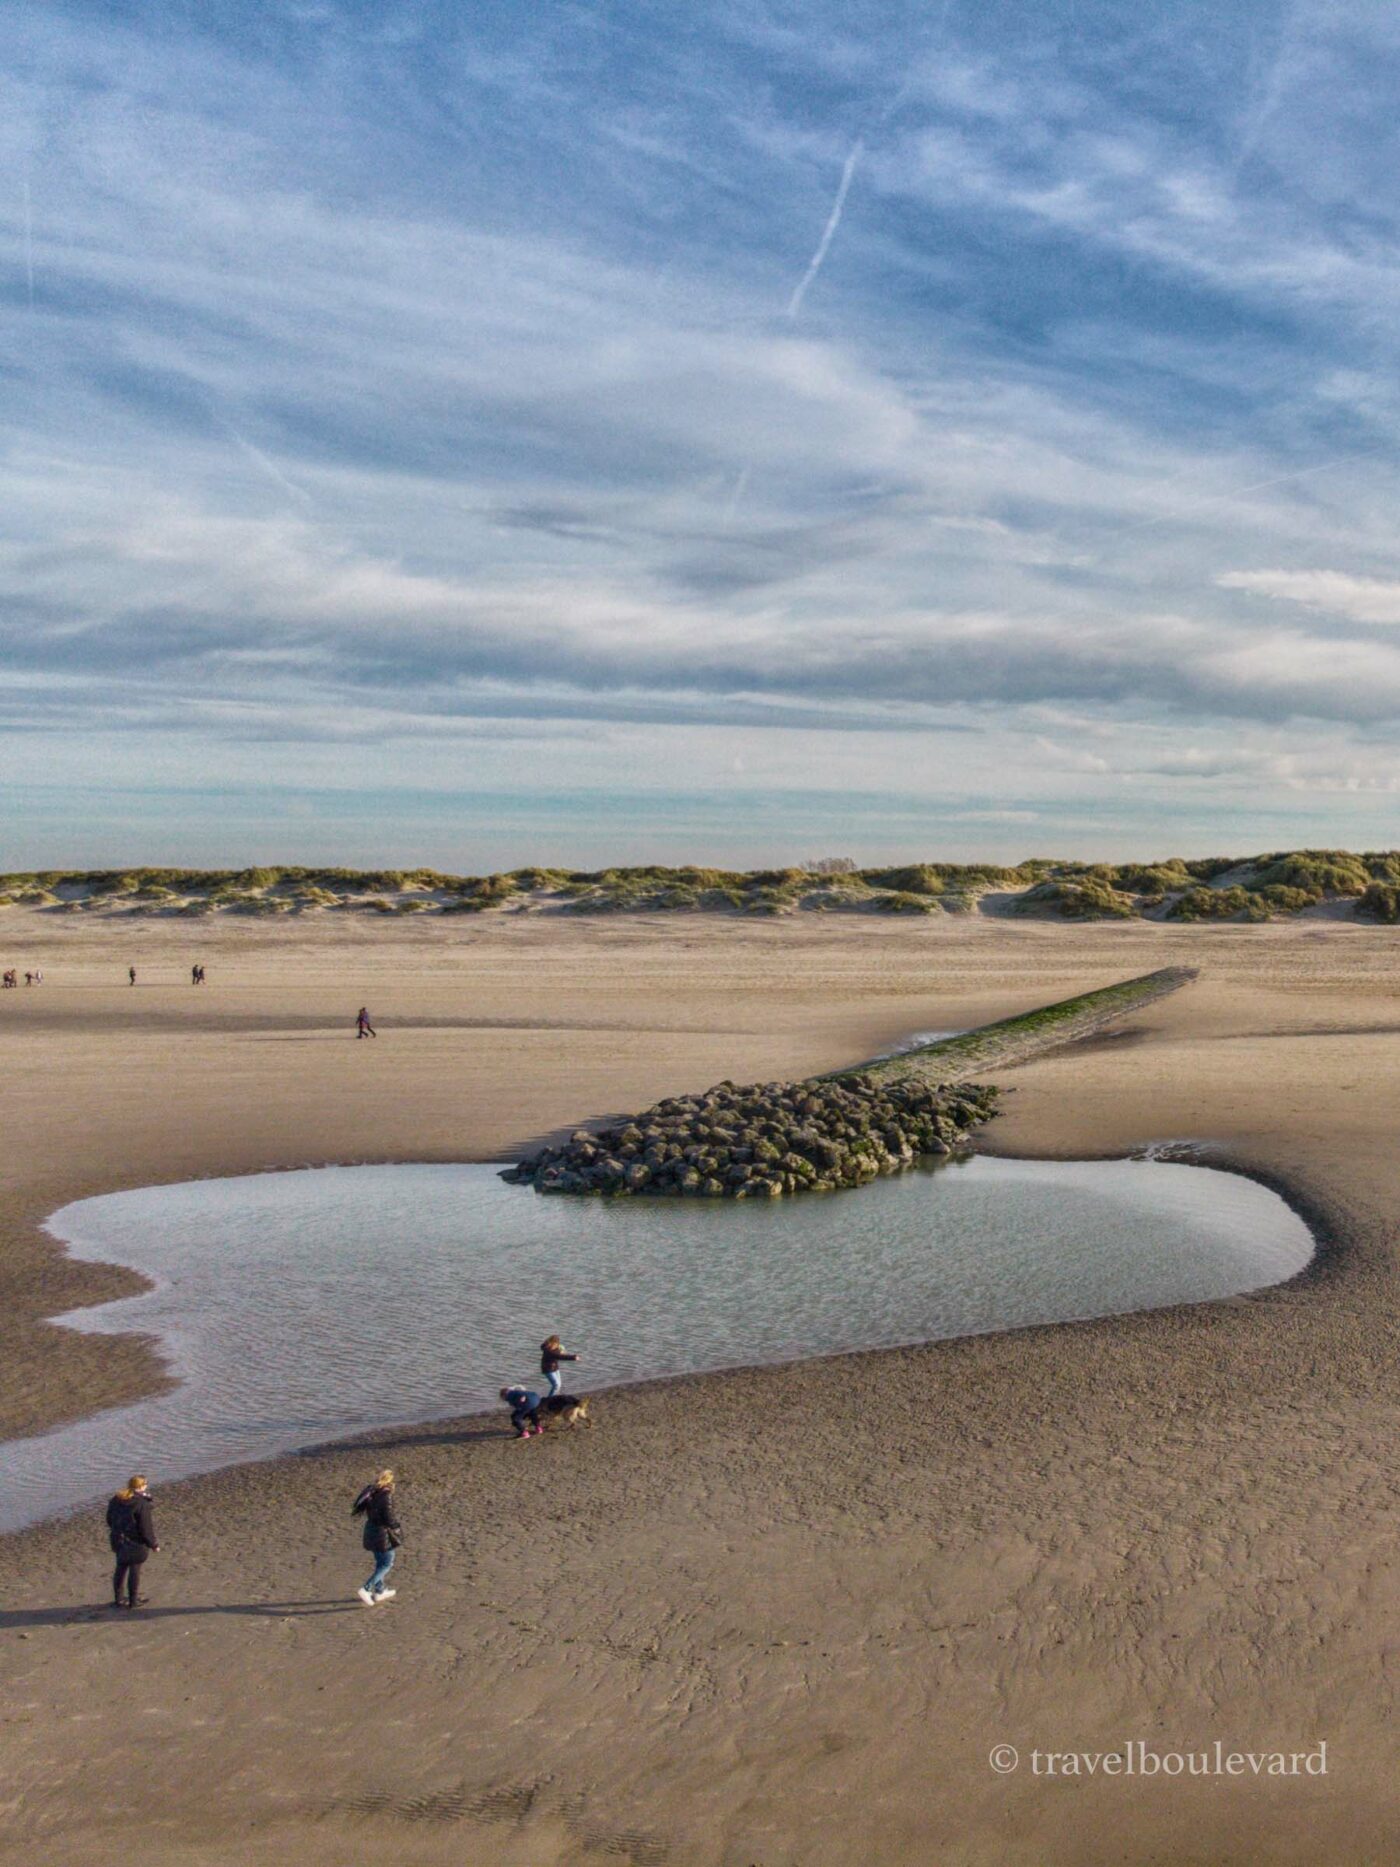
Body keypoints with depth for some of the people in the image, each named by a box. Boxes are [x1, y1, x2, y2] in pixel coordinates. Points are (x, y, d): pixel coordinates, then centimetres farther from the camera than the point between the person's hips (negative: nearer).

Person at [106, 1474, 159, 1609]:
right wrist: (153, 1544, -7)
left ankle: (118, 1599, 26)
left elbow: (110, 1520, 11)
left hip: (118, 1540, 6)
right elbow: (145, 1528, -19)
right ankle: (133, 1600, 15)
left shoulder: (116, 1500, 2)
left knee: (121, 1568, 18)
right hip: (136, 1542, -6)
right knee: (135, 1569, 7)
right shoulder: (142, 1504, -21)